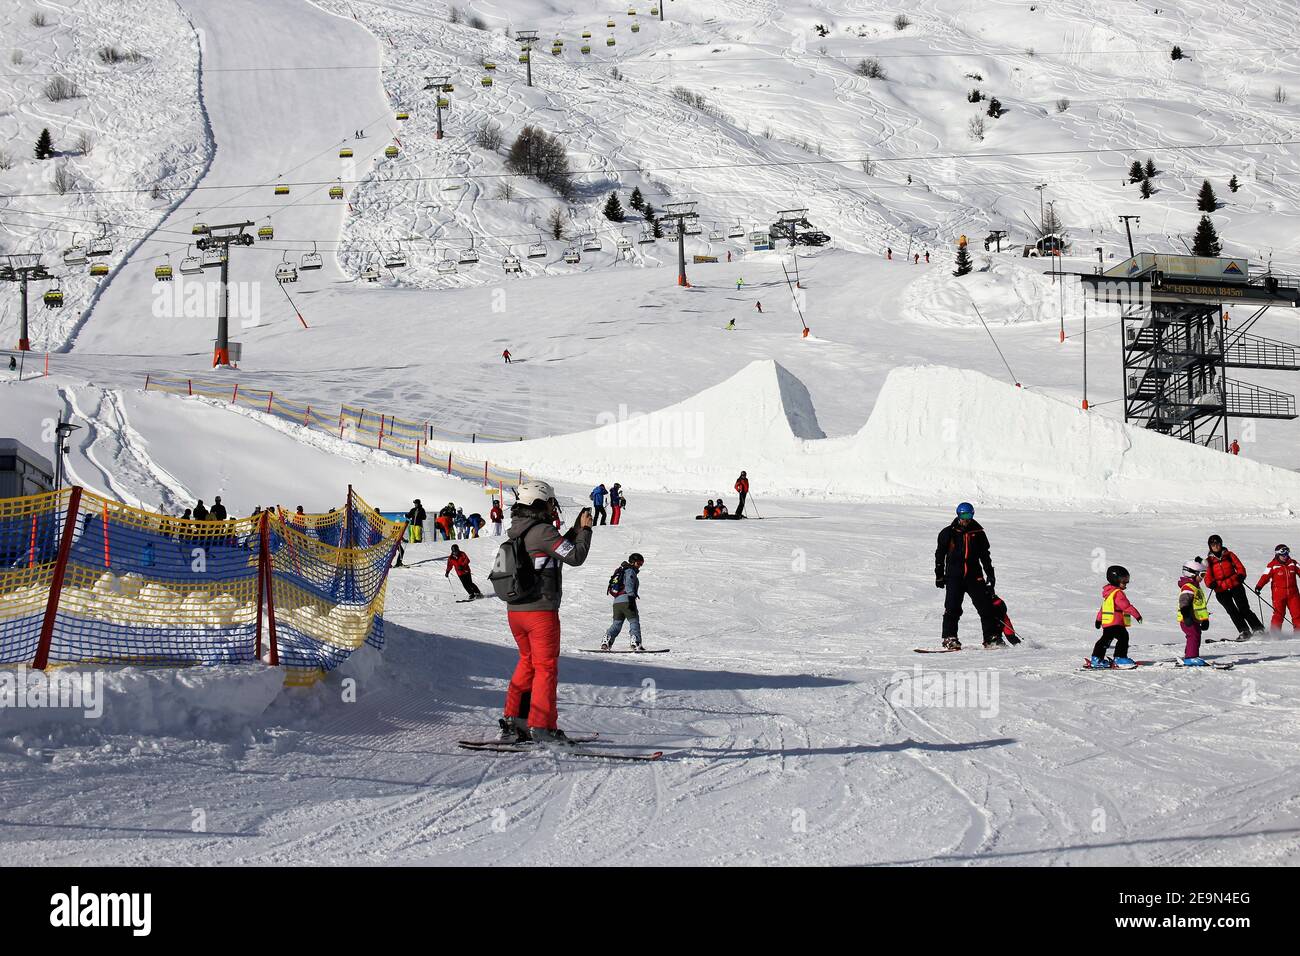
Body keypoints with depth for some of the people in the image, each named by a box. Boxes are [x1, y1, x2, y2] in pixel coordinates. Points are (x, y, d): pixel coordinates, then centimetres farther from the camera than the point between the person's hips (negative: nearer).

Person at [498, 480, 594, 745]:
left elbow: (561, 549, 20)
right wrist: (585, 530, 0)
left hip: (515, 611, 8)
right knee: (546, 666, 1)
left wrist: (576, 529, 18)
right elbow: (575, 557, -14)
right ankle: (541, 726, 1)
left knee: (527, 662, 19)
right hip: (541, 611, -8)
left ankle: (514, 720, 19)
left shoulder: (517, 532, 11)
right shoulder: (542, 532, -16)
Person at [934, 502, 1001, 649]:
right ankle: (949, 638, -4)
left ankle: (992, 637, 3)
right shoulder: (949, 533, 3)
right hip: (954, 576, -2)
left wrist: (990, 575, 10)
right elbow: (940, 554, 7)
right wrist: (939, 575, 3)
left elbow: (985, 556, 15)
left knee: (985, 606, -3)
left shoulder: (978, 533, 8)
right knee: (952, 608, -10)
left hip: (974, 575, 2)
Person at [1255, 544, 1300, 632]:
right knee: (1278, 614, -8)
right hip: (1279, 594, -4)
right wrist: (1259, 586, -23)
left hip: (1293, 593, 4)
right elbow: (1265, 576, -9)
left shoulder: (1293, 563, 9)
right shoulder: (1273, 565, -3)